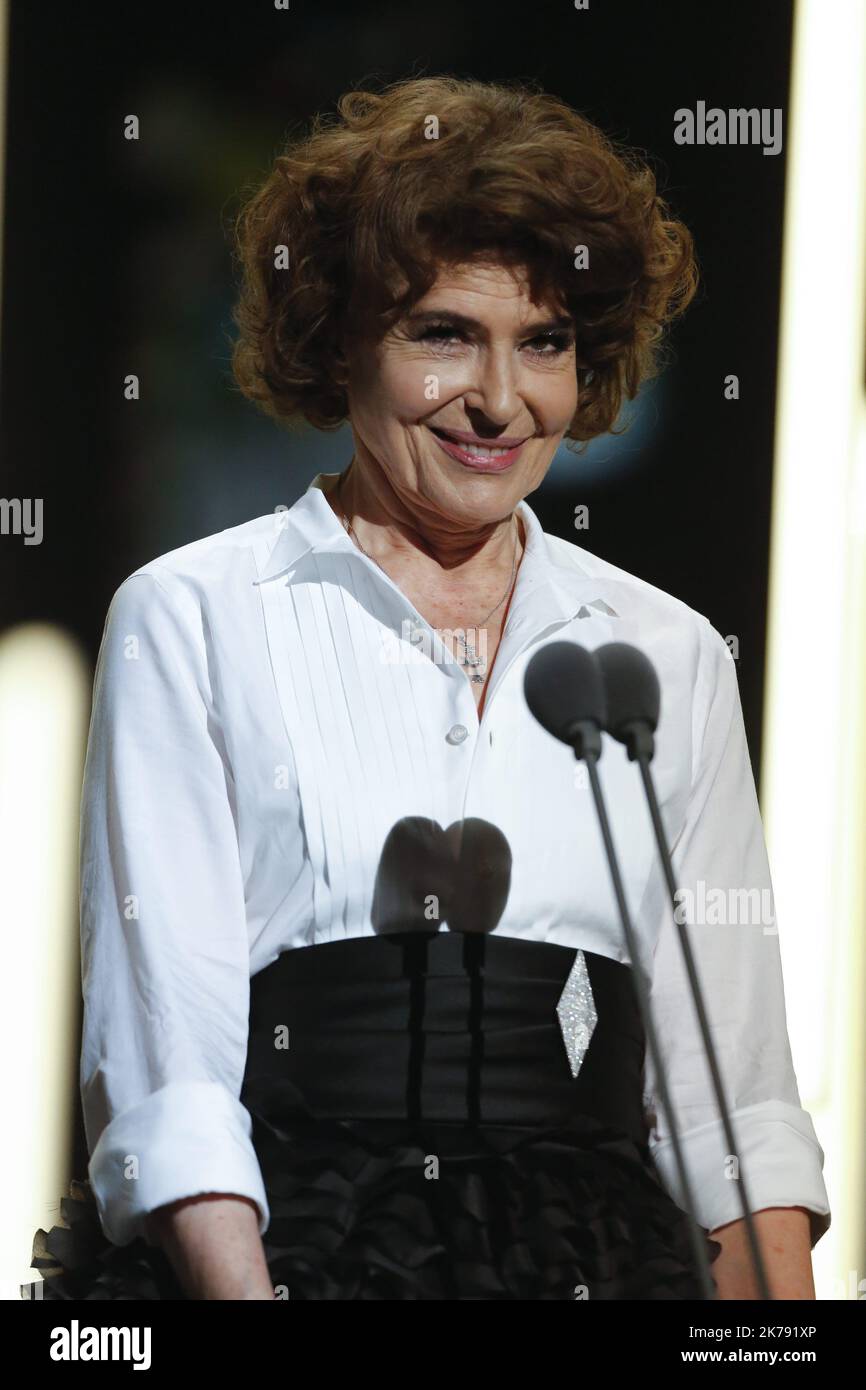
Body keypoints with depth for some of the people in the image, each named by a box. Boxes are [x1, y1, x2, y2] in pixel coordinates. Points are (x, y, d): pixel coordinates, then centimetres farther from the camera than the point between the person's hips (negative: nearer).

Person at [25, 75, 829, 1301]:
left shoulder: (671, 656, 14)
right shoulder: (192, 621, 4)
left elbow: (734, 1086, 12)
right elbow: (163, 1052, -3)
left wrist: (779, 1294, -3)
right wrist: (240, 1292, -16)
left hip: (595, 1252, 4)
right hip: (285, 1250, -3)